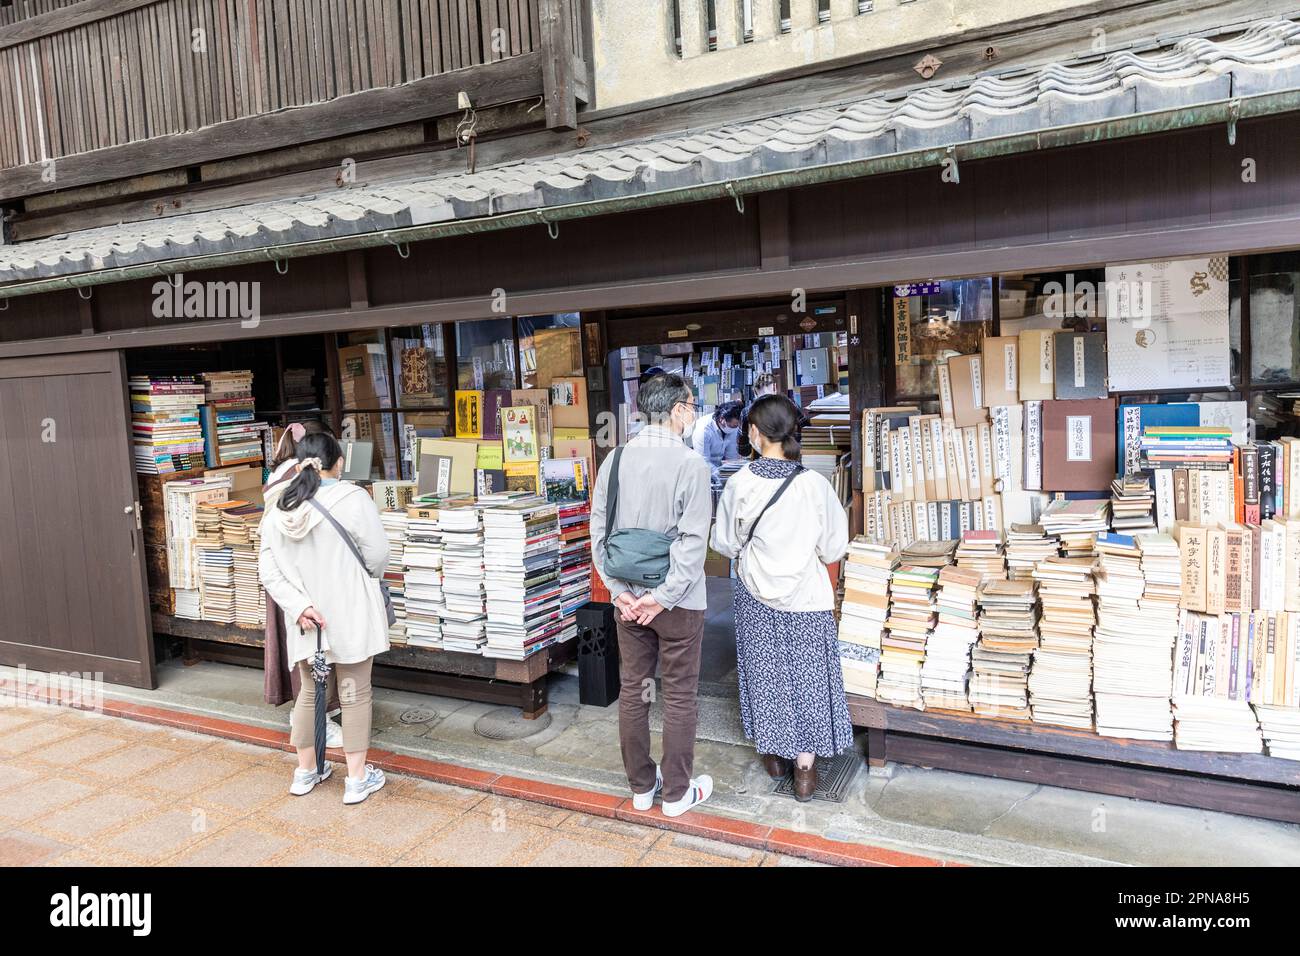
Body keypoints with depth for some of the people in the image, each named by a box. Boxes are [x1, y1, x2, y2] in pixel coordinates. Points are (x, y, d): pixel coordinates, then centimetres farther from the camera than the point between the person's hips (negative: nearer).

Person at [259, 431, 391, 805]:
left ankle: (305, 771, 31)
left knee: (308, 692, 20)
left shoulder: (278, 510, -1)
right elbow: (377, 556, -11)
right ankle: (357, 778, 14)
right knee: (354, 694, 7)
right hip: (349, 616, -4)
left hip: (305, 620, 5)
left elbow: (268, 571, -3)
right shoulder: (352, 500, -16)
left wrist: (299, 605, -9)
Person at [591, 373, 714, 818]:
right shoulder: (690, 463, -15)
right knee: (680, 698, 10)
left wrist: (620, 590, -1)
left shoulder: (615, 460, 0)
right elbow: (693, 541, -19)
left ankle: (641, 787, 30)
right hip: (678, 601, -5)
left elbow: (598, 531, 0)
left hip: (628, 599, 5)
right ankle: (677, 793, 23)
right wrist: (663, 597, -14)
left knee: (632, 692, 15)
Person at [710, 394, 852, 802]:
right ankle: (805, 768, 21)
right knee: (806, 676, 13)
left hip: (756, 595, 1)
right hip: (806, 598, -1)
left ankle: (775, 755, 32)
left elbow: (725, 543, -5)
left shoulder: (739, 484, -15)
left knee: (765, 673, 17)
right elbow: (834, 547, -8)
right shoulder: (814, 484, -17)